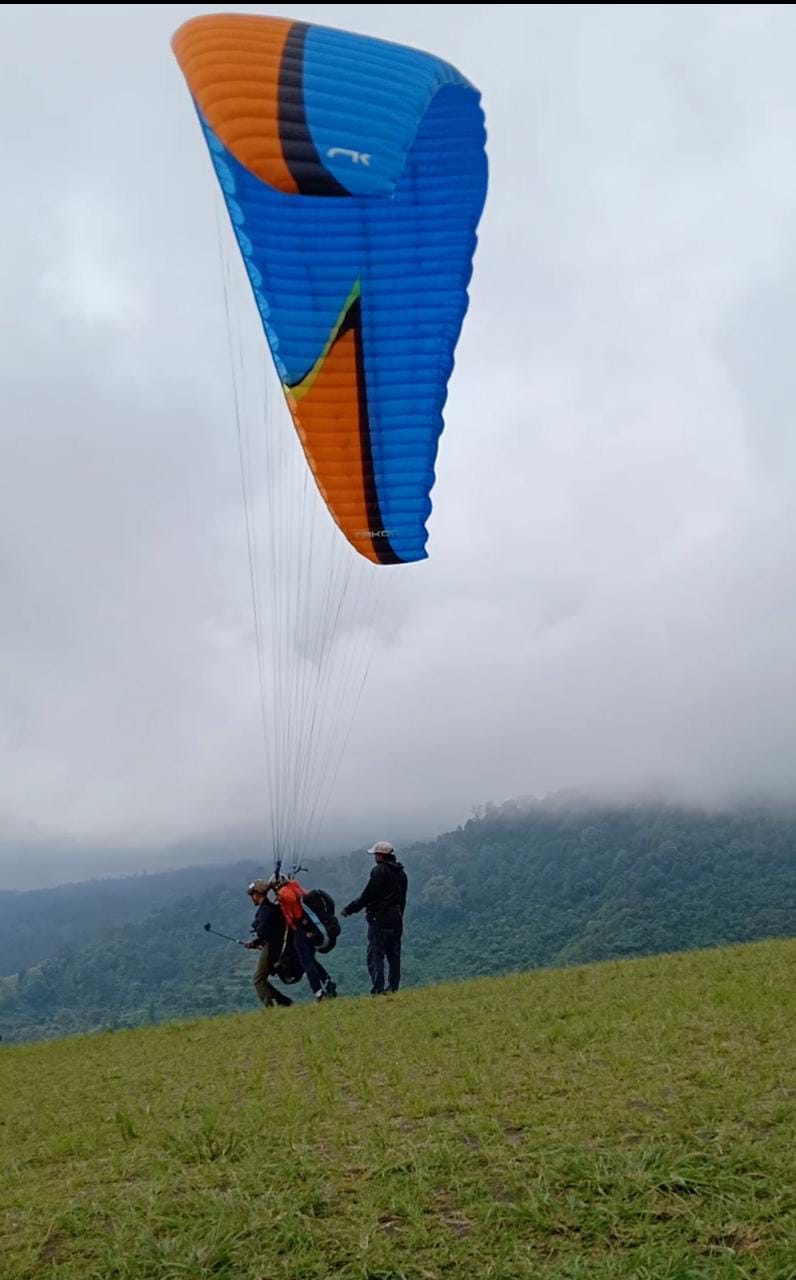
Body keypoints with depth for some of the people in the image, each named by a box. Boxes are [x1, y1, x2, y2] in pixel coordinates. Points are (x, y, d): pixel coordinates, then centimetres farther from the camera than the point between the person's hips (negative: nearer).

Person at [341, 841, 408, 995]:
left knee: (375, 955, -4)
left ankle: (378, 990, -10)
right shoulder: (401, 873, 13)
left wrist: (348, 909, -6)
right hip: (396, 920, 8)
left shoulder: (379, 871, -12)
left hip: (380, 920, -8)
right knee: (394, 955, 12)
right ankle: (394, 988, 14)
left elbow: (367, 895, -14)